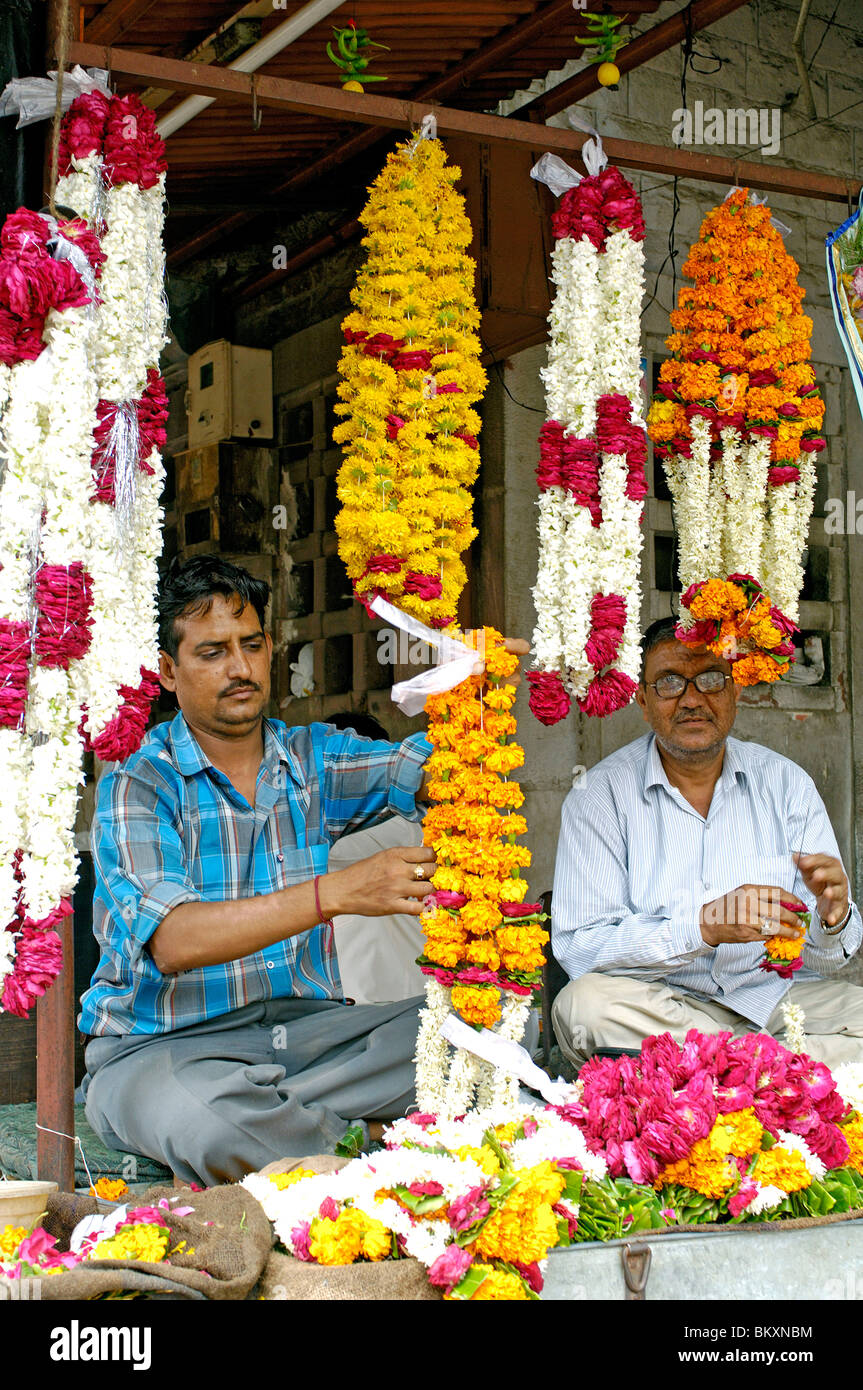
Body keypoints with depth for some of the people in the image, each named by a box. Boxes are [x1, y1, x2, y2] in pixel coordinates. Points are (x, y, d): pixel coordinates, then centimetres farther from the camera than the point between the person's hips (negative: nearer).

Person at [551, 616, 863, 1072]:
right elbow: (578, 946, -14)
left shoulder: (786, 783, 6)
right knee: (586, 1003, -33)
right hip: (656, 1000, -1)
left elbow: (822, 959, 4)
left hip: (772, 996, 1)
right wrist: (705, 925, -26)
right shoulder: (599, 794, -2)